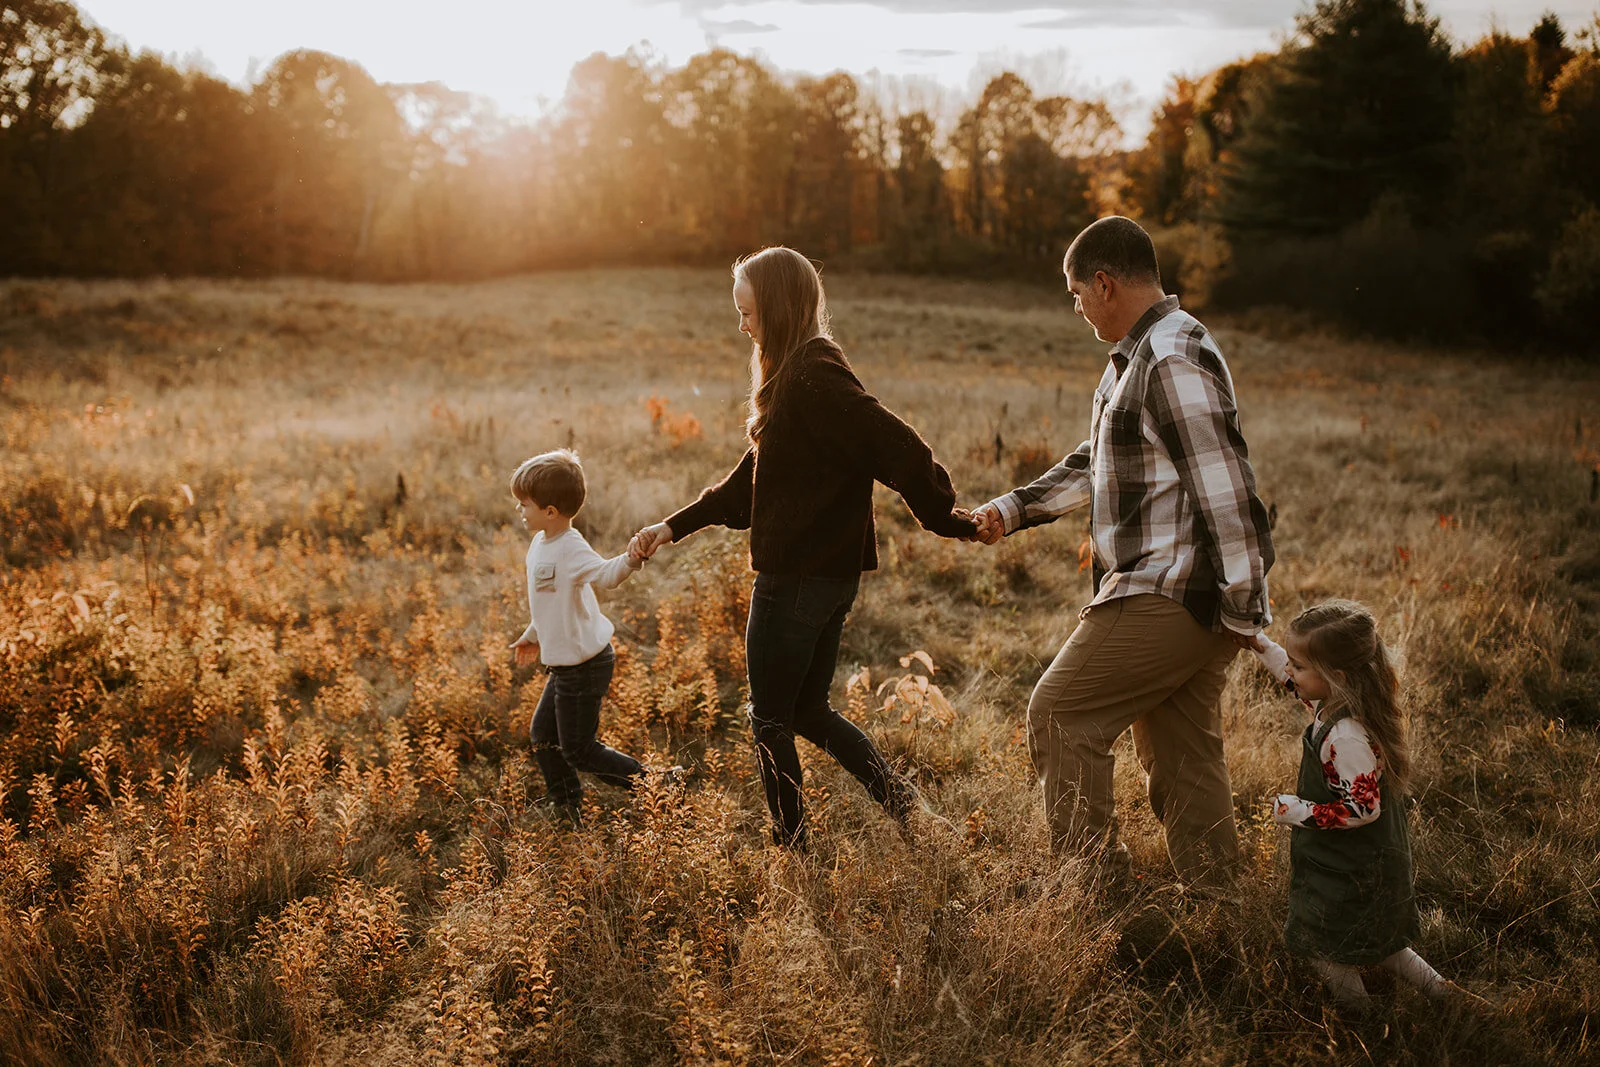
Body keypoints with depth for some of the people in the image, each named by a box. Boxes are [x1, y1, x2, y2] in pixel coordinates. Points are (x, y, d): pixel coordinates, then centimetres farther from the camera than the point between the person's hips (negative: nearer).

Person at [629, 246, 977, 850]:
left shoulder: (815, 378, -20)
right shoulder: (795, 376, 12)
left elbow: (898, 448, -25)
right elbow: (751, 481, 18)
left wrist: (943, 518, -13)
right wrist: (676, 526, 15)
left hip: (797, 579, -10)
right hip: (832, 574, 10)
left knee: (771, 719, 7)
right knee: (807, 710, 19)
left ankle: (789, 847, 19)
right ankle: (901, 799, 12)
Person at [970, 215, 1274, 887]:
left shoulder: (1173, 362, -17)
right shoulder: (1134, 358, 17)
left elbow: (1224, 487, -21)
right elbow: (1096, 463, 26)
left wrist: (1242, 608, -20)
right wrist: (1011, 509, 18)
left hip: (1166, 596, -10)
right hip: (1187, 599, 10)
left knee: (1059, 715, -2)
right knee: (1182, 754, 14)